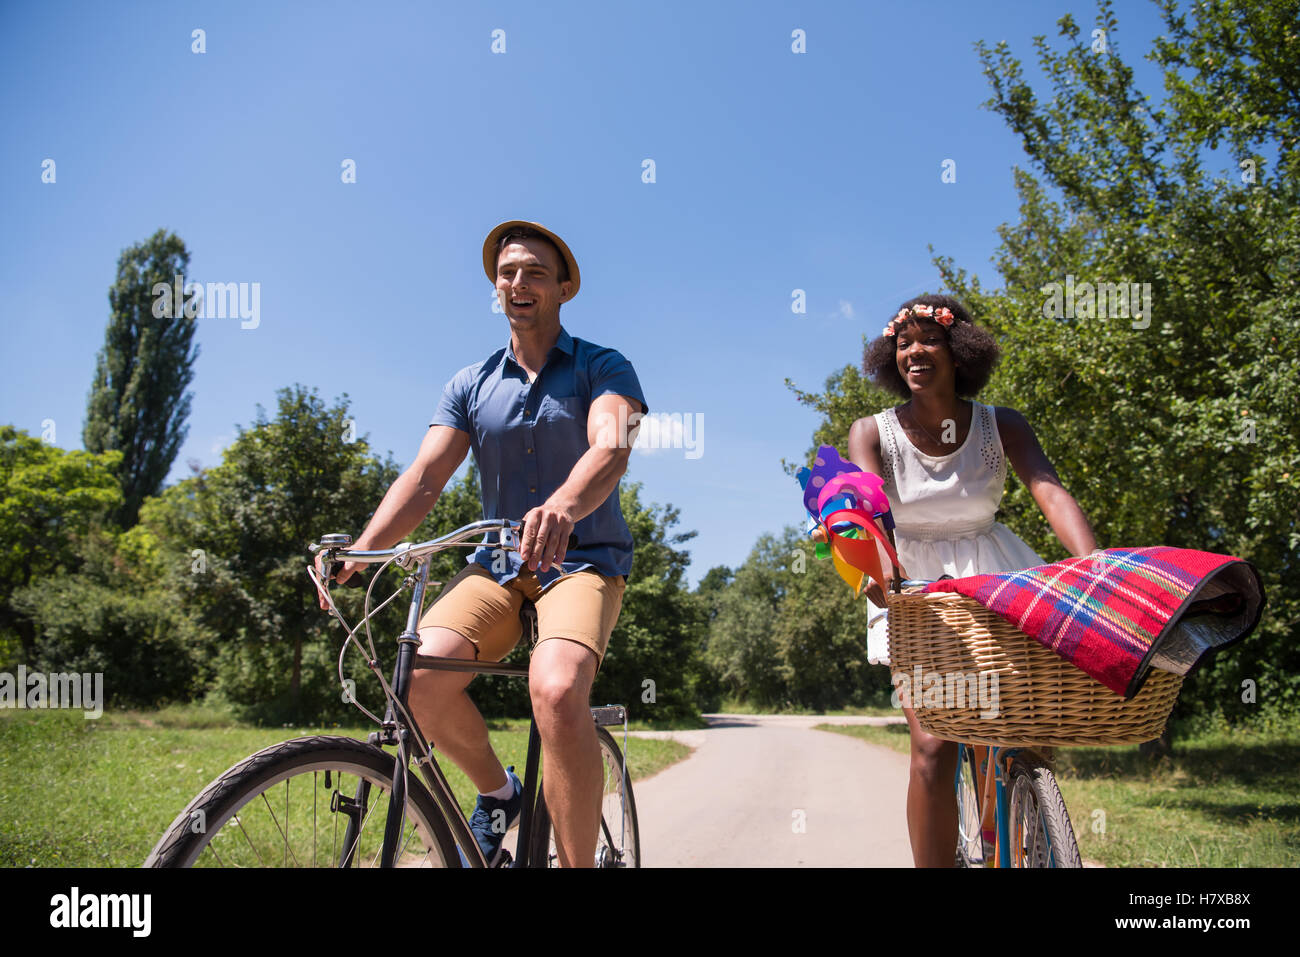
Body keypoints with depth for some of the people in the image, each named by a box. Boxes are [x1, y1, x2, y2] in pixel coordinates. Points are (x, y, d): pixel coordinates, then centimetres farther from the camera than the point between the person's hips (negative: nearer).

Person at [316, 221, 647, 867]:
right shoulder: (470, 384, 11)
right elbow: (424, 477, 1)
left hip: (583, 561, -3)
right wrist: (359, 551, -17)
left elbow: (611, 448, -21)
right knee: (421, 672, -25)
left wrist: (562, 508, -44)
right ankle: (496, 792, 4)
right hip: (496, 565, 4)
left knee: (556, 690, -33)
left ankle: (580, 863, -17)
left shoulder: (604, 368, 0)